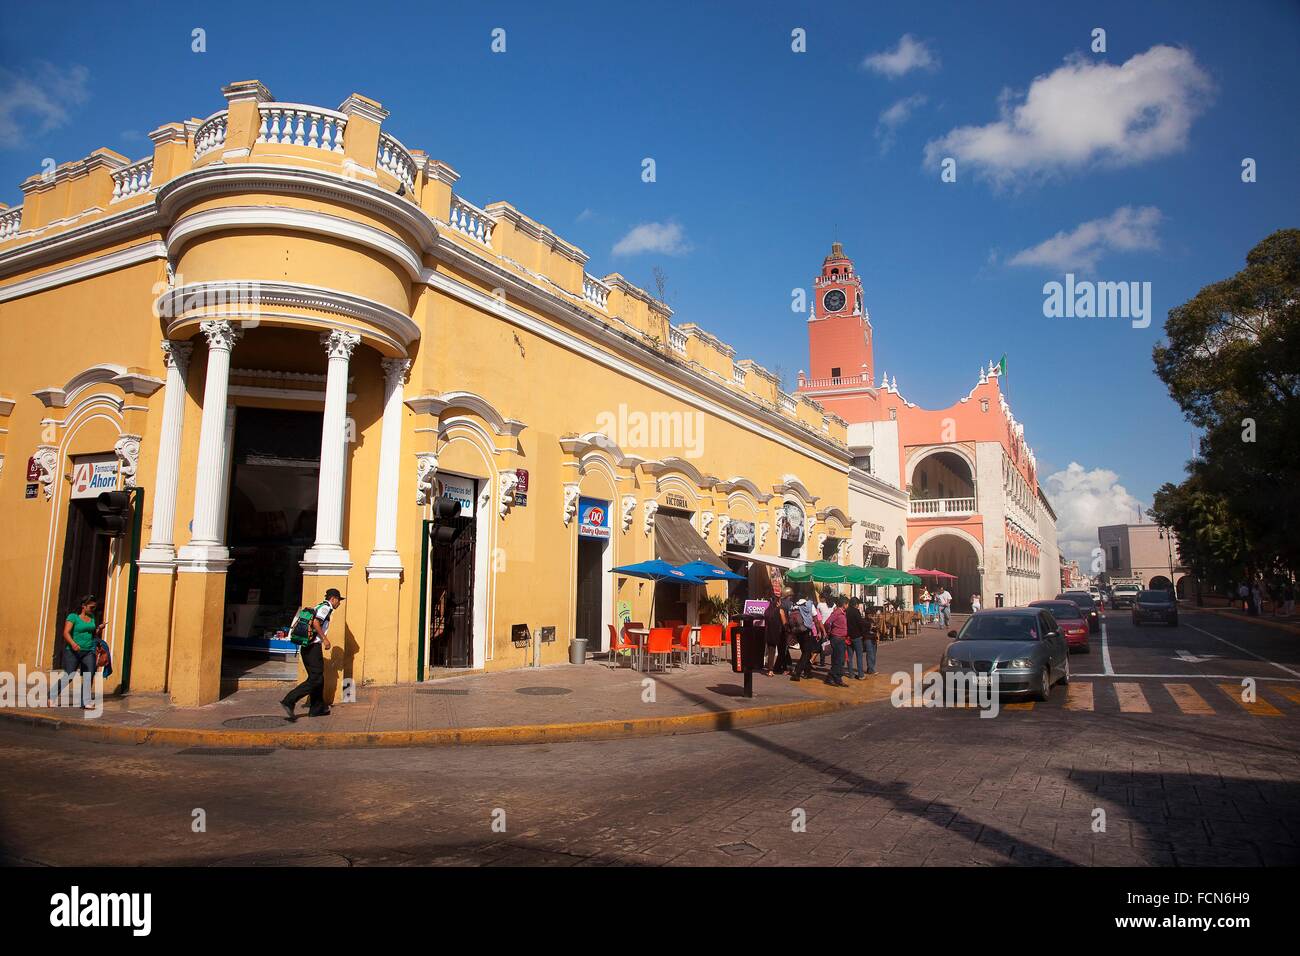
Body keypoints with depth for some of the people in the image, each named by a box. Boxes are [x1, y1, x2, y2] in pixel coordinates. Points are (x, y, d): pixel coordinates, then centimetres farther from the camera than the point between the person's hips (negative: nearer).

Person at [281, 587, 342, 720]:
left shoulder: (319, 607, 22)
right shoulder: (326, 607, -6)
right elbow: (316, 623, -21)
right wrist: (325, 639, -15)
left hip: (306, 646, 10)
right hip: (314, 647, -10)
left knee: (318, 678, 14)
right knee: (315, 679, -9)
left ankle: (317, 708, 18)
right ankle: (289, 701, -15)